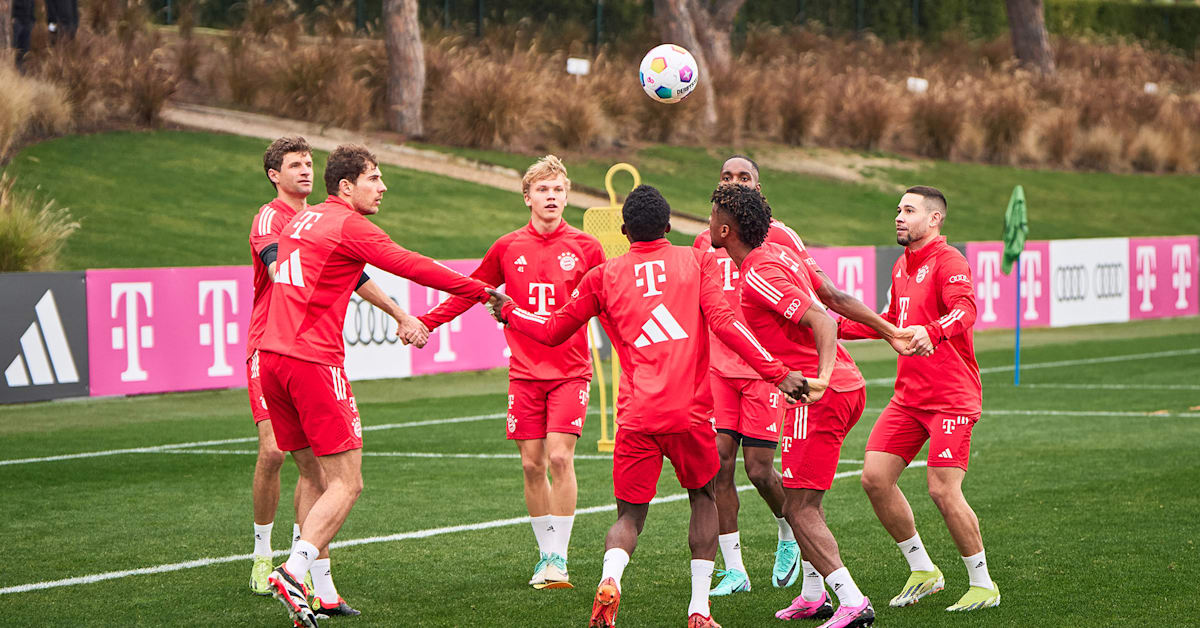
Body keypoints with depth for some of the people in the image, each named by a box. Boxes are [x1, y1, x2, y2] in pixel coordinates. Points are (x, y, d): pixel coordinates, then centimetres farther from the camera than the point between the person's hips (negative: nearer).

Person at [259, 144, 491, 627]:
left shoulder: (302, 220, 19)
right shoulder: (349, 226, -7)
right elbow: (413, 267, -7)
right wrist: (483, 293, 2)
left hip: (272, 355, 9)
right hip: (314, 360, -9)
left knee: (316, 480, 13)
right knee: (346, 484, -6)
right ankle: (292, 573, -19)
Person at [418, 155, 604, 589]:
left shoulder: (586, 248, 0)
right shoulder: (508, 248, 5)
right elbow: (469, 292, 15)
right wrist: (424, 322, 9)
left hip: (570, 370, -2)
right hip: (524, 371, 2)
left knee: (560, 457, -14)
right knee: (532, 464, 1)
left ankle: (559, 557, -7)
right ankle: (546, 555, 14)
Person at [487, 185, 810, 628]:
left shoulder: (604, 276, 11)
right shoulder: (696, 261, 7)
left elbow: (553, 331, 18)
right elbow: (723, 322, -6)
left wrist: (510, 312, 38)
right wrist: (776, 372, -8)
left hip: (636, 416, 1)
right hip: (689, 411, -1)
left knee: (630, 516, 11)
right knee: (703, 497, 22)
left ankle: (610, 578, -23)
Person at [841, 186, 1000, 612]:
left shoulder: (948, 261, -12)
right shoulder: (902, 266, 16)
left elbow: (964, 310, -31)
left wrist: (931, 331, -51)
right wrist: (838, 327, 27)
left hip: (951, 397, -8)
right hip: (909, 397, 8)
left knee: (943, 491, -14)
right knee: (874, 477, -1)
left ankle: (983, 585, 2)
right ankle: (922, 571, 14)